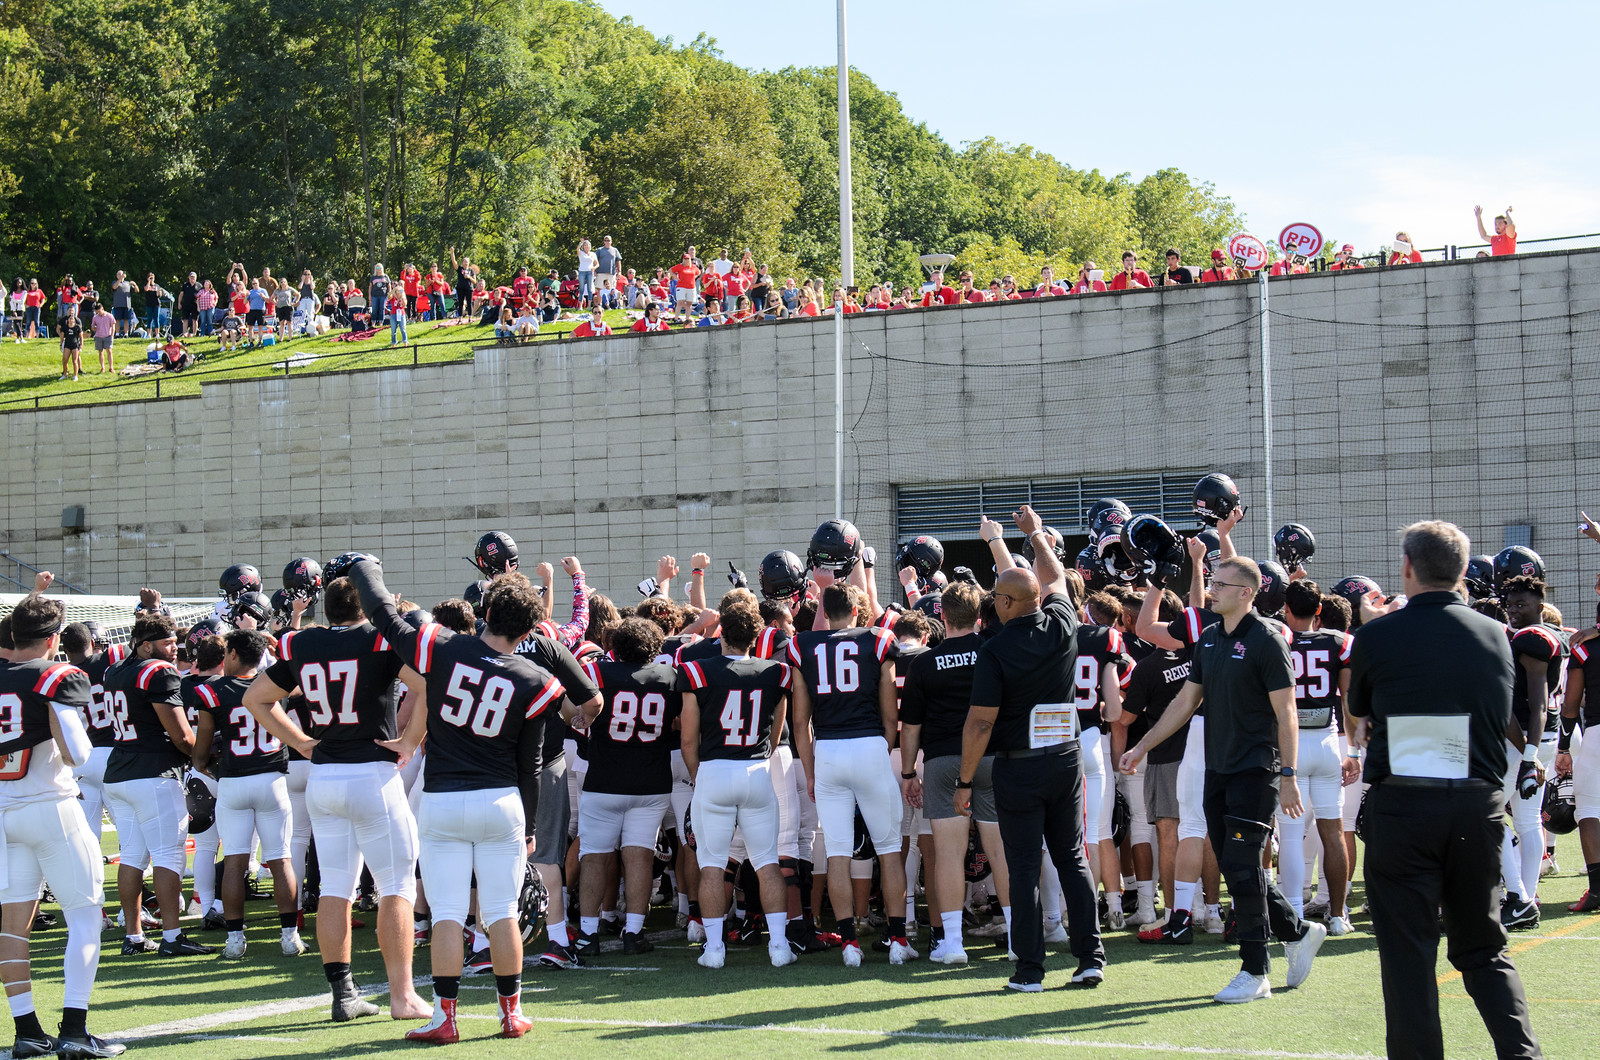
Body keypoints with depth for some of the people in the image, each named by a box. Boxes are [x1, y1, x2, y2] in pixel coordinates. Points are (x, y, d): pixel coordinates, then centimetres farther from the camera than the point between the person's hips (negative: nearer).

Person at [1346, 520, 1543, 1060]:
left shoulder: (1378, 635, -6)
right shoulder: (1494, 636, 4)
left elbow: (1356, 712, 11)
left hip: (1401, 802, -3)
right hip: (1479, 802, 3)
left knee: (1407, 949, 3)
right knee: (1483, 946, 14)